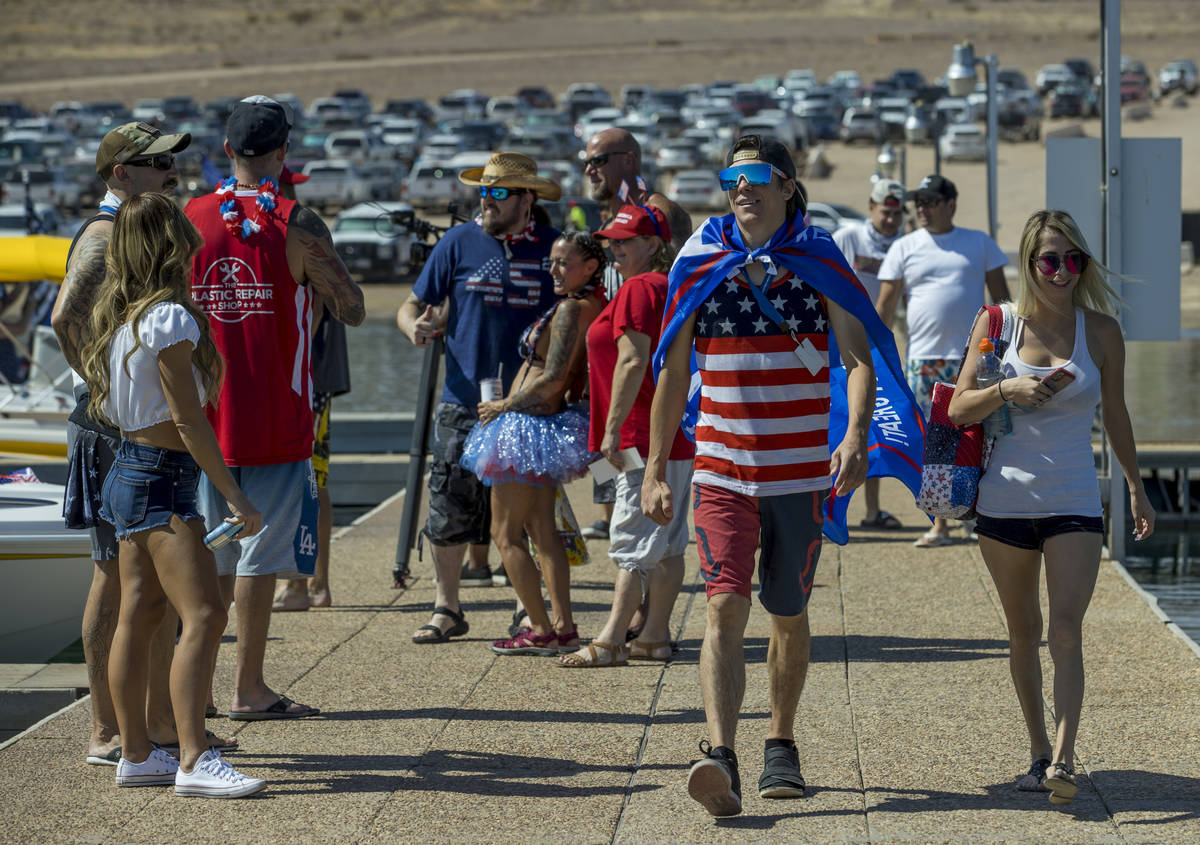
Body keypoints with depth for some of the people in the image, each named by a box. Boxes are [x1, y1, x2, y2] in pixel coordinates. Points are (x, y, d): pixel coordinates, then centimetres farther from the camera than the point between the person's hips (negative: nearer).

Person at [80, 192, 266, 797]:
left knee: (139, 615, 12)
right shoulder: (170, 319, -17)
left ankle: (136, 754, 18)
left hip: (129, 471, 10)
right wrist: (235, 499, -16)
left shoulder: (121, 316, 9)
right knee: (203, 616, -13)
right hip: (163, 479, -10)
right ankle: (194, 762, -18)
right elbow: (189, 420, -18)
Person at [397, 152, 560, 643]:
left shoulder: (553, 248, 4)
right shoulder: (459, 243, 4)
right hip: (464, 403, 0)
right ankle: (447, 609, 14)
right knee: (449, 509, 0)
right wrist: (414, 327, -17)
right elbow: (413, 305, 6)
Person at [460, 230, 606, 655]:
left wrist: (504, 405, -10)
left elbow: (552, 380, -23)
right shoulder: (595, 305, 8)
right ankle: (564, 626, 15)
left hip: (529, 423, -10)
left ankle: (542, 631, -2)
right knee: (542, 529, 16)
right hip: (550, 423, 10)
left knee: (506, 533, -1)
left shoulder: (571, 309, -20)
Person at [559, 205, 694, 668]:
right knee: (667, 543, 10)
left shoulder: (639, 289, -12)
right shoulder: (673, 288, 17)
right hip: (678, 436, 10)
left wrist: (612, 429, -19)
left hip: (646, 436, -10)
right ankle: (656, 635, 15)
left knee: (634, 541, -11)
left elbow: (633, 361, -20)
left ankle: (611, 641, -12)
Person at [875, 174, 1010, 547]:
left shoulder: (979, 243, 9)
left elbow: (1000, 296, 11)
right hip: (924, 358, 1)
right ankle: (939, 524, 6)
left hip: (972, 357, 0)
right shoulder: (904, 248, 8)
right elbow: (886, 304, 6)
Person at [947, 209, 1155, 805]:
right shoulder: (997, 324, -1)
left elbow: (1114, 414, 13)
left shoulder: (1101, 330, 0)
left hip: (1075, 502, -1)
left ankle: (1062, 760, -19)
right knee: (1024, 631, 10)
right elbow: (959, 409, -2)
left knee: (1066, 629, -15)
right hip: (1006, 500, 1)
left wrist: (1136, 488, 20)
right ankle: (1038, 750, 23)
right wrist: (1008, 389, -21)